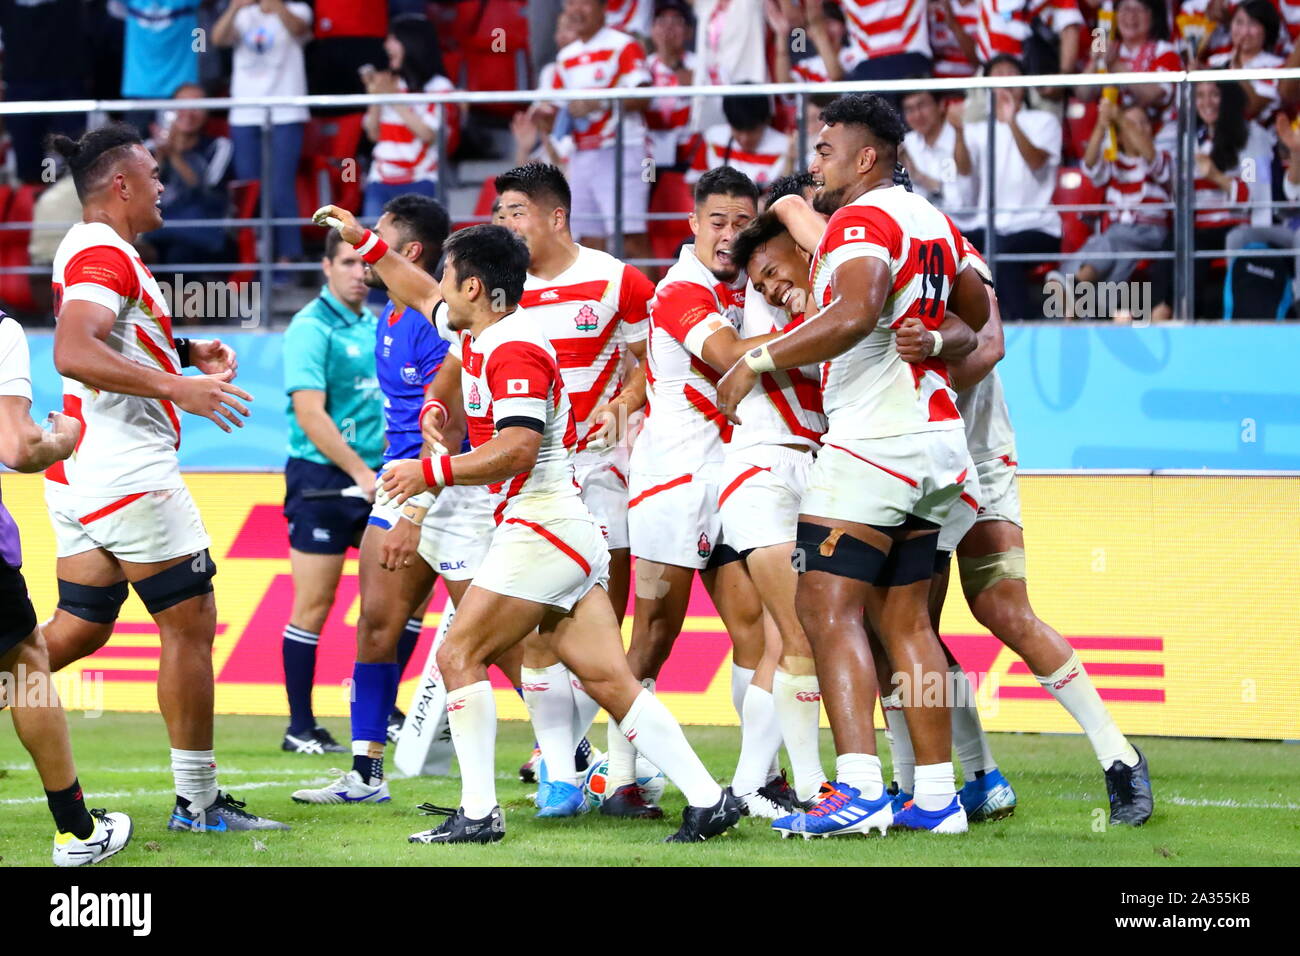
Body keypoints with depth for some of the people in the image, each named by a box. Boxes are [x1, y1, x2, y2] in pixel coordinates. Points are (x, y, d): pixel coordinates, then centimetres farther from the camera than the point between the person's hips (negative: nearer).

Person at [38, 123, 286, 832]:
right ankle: (197, 800, 2)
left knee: (79, 628, 12)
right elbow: (73, 352, -29)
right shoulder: (106, 254, -14)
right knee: (190, 622, -2)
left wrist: (185, 351, 18)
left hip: (81, 475, 10)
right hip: (128, 473, -10)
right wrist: (178, 387, -30)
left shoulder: (90, 249, 17)